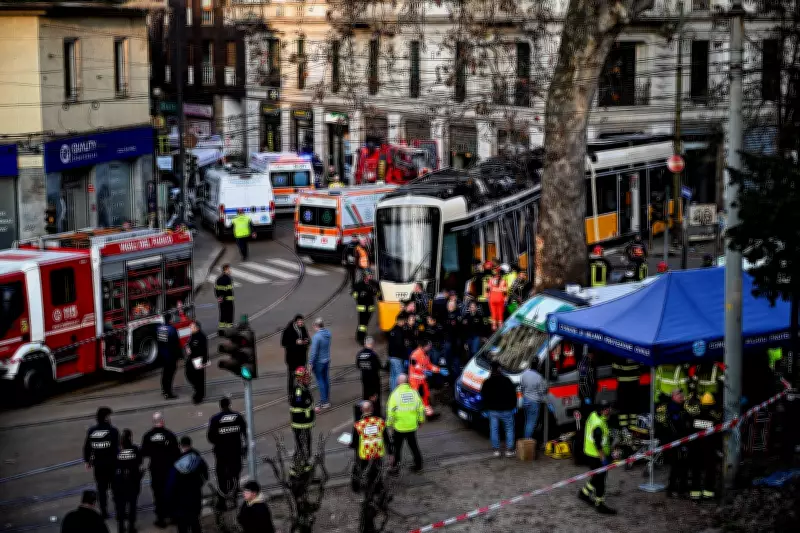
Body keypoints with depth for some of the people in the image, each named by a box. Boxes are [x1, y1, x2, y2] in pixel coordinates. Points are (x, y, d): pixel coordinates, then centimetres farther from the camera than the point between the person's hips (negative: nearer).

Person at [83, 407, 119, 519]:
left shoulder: (91, 431, 0)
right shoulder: (113, 431, -12)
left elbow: (87, 447, 6)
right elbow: (116, 448, -16)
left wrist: (87, 460, 18)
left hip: (98, 465, 3)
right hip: (112, 464, -3)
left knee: (101, 489, 13)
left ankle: (104, 512, 16)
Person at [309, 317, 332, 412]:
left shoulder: (316, 337, -26)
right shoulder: (328, 333, -3)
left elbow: (313, 352, -21)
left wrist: (310, 363, -14)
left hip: (318, 362, -7)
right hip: (327, 360, 7)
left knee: (320, 382, 2)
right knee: (326, 380, 15)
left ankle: (323, 402, 7)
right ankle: (327, 401, 24)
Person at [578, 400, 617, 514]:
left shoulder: (594, 415, 2)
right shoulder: (598, 425, -29)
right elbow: (598, 444, -28)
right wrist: (603, 459, -21)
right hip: (596, 455, -10)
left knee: (598, 476, 23)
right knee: (600, 479, 1)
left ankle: (584, 493, 38)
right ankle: (600, 504, 11)